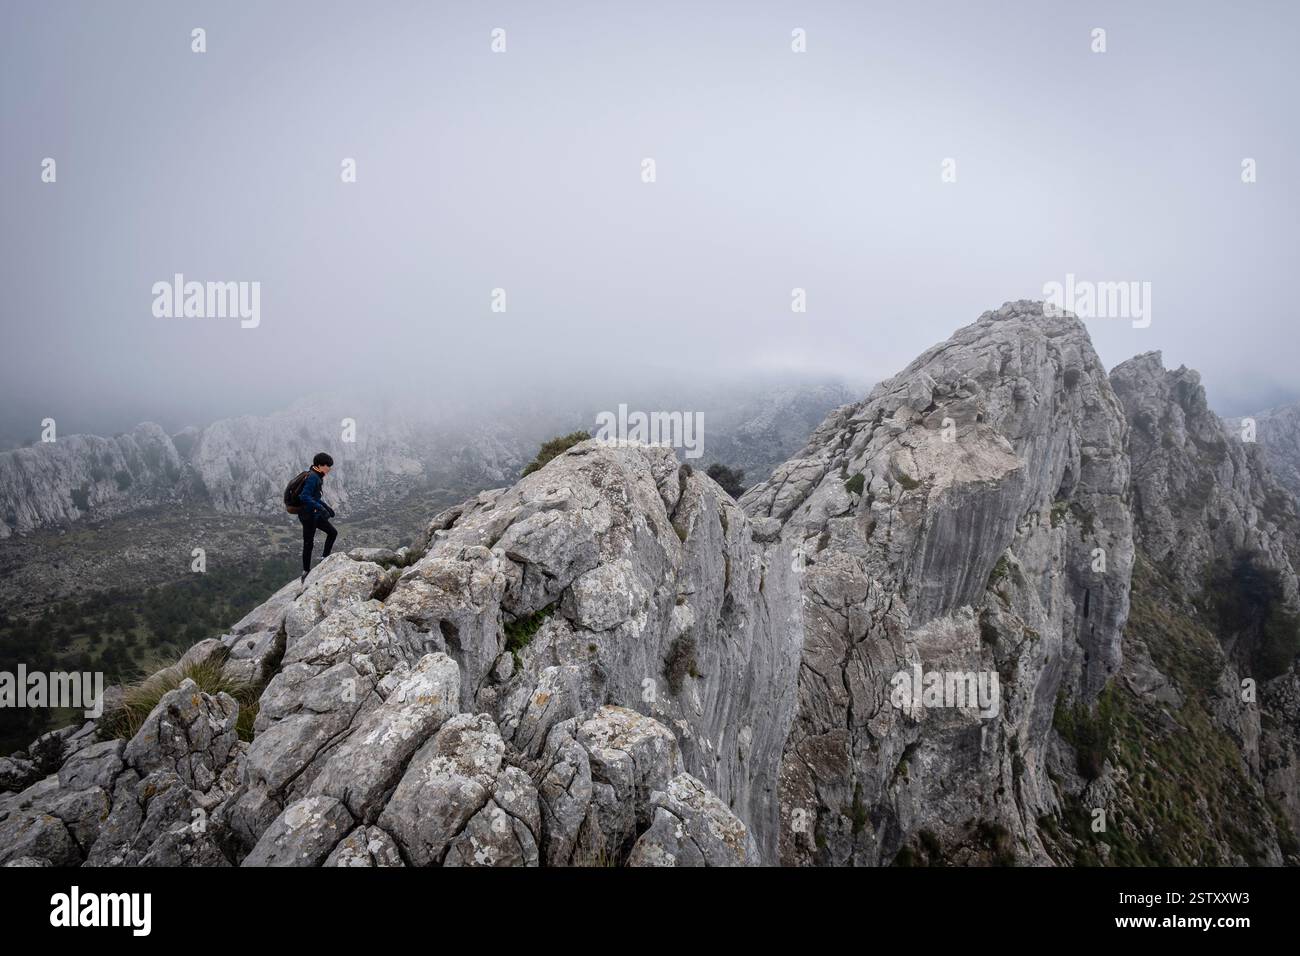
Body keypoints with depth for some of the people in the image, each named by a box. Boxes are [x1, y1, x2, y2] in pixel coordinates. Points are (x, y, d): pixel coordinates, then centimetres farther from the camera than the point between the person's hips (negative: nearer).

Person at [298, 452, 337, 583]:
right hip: (308, 515, -10)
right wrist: (320, 508, -31)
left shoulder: (318, 477, 10)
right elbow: (304, 496, -28)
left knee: (332, 532, 15)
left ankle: (325, 557, 24)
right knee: (308, 543, -1)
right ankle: (306, 572, 8)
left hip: (315, 514, 10)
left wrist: (327, 507, 21)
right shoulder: (312, 477, -20)